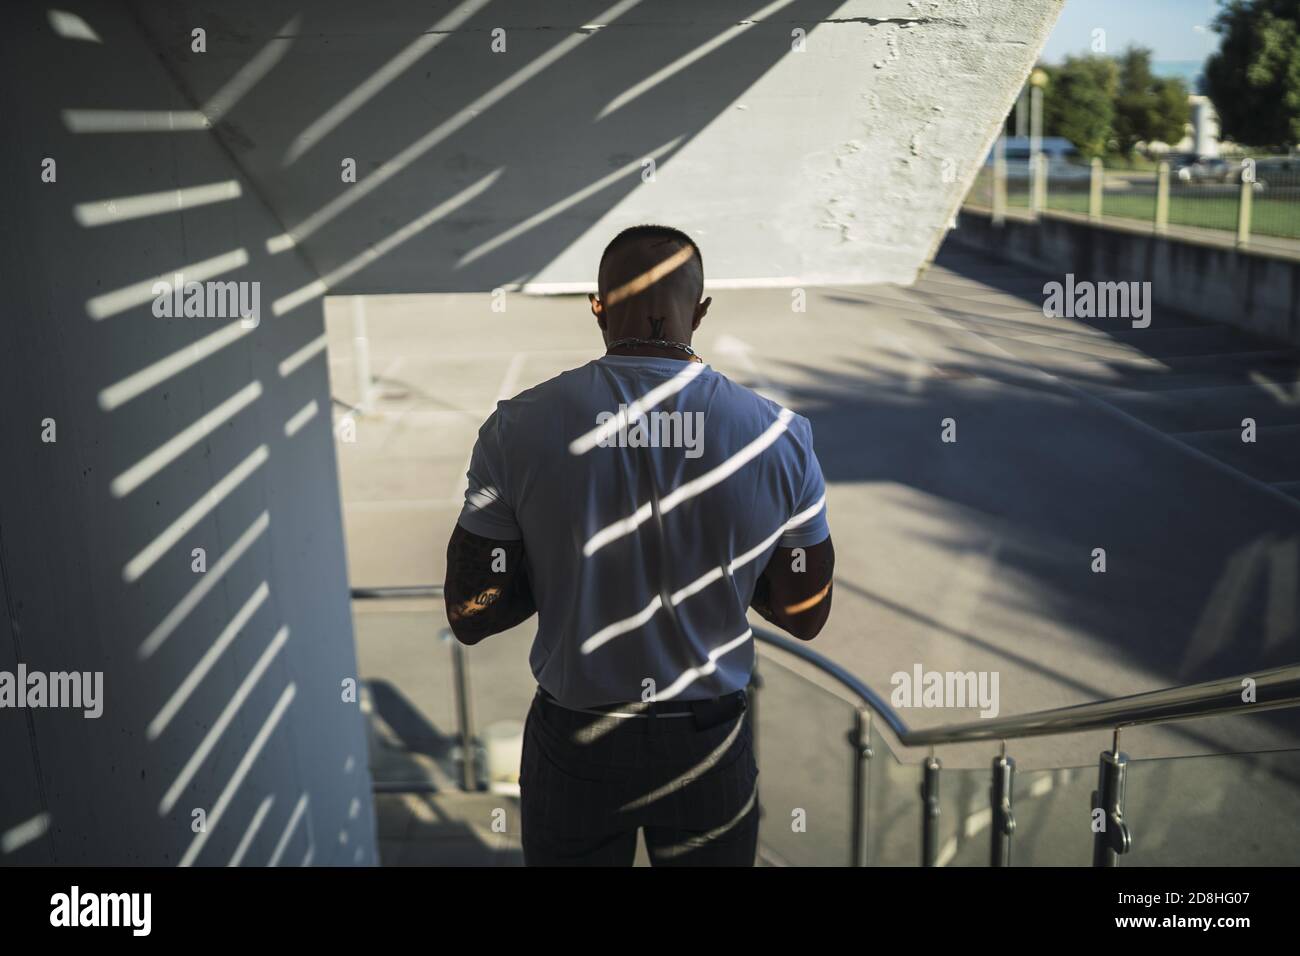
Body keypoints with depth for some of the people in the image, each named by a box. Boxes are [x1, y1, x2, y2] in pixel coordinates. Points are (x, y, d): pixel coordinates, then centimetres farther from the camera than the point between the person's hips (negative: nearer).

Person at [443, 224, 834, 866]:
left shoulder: (518, 427, -14)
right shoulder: (779, 435, -12)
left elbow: (469, 617, -10)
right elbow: (805, 616, -2)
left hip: (573, 742, 0)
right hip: (709, 745, 1)